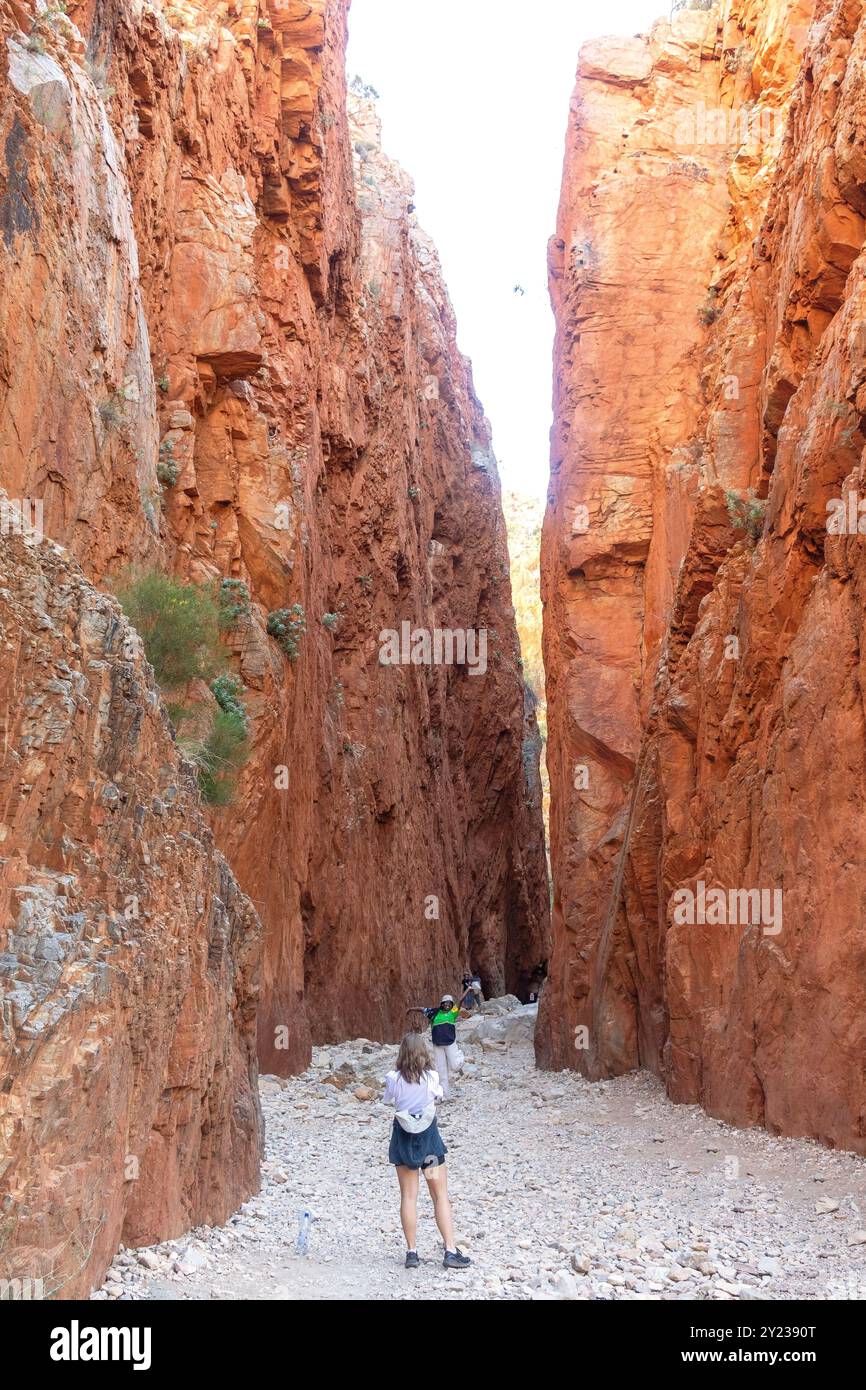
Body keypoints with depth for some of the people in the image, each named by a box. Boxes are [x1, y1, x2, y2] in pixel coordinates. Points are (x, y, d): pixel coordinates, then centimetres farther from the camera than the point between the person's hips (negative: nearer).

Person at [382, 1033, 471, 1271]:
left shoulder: (393, 1078, -12)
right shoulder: (431, 1077, -12)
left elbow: (389, 1100, 5)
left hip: (403, 1136, 1)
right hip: (428, 1135, -1)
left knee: (408, 1196, 9)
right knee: (441, 1196, 5)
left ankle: (411, 1252, 10)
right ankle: (450, 1251, 3)